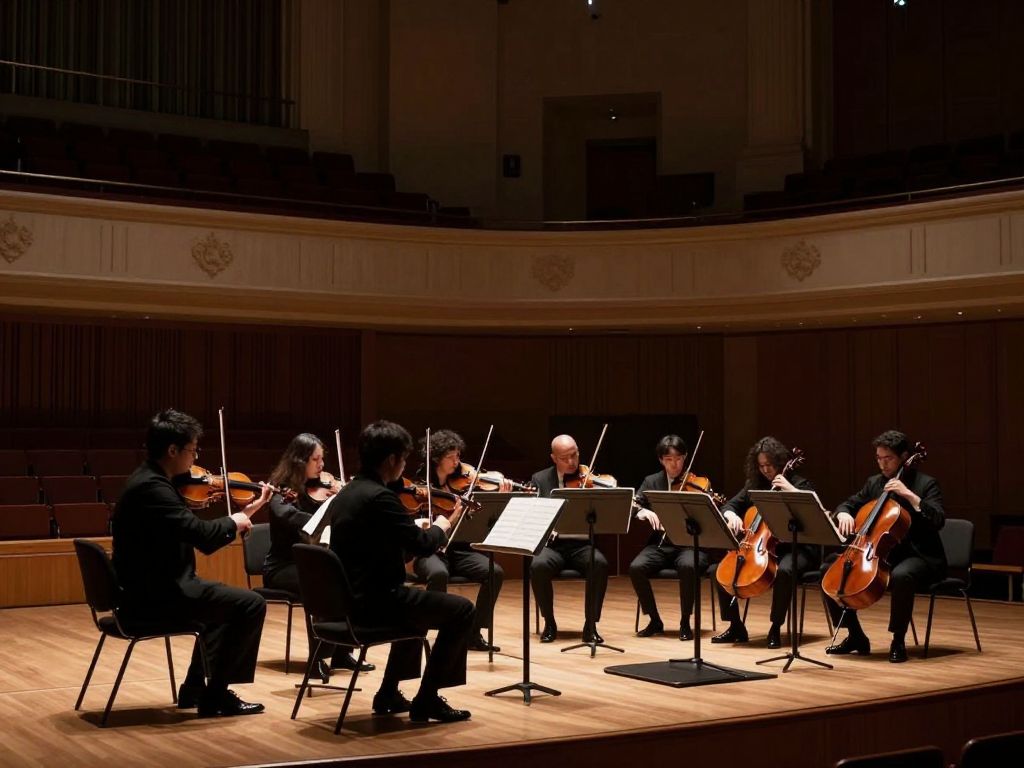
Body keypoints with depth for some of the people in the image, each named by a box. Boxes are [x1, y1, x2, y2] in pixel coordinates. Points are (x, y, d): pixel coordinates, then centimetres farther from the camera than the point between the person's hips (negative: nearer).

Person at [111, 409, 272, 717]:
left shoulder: (150, 480, 10)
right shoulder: (152, 488, -23)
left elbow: (194, 530, 14)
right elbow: (204, 537, -30)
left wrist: (254, 506, 13)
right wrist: (233, 522, -8)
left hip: (149, 590, 11)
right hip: (155, 595, -11)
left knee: (226, 599, 30)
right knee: (250, 604, -7)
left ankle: (196, 687, 29)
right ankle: (216, 694, 2)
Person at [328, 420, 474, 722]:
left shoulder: (348, 492, 10)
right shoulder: (379, 497, -20)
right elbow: (423, 545, -18)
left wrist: (424, 529, 13)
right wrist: (442, 526, 2)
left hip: (347, 599, 10)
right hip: (372, 602, -10)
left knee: (418, 602, 34)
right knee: (462, 610, 1)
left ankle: (389, 693, 33)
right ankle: (427, 699, 5)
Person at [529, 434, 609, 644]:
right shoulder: (540, 479, 8)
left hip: (582, 544, 0)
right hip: (551, 544, 0)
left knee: (600, 564, -32)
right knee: (538, 565, -32)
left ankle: (590, 625, -17)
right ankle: (549, 623, -10)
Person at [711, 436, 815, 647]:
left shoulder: (799, 483, -3)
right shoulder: (754, 485, 9)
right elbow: (728, 506, 9)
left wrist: (790, 489, -24)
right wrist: (732, 516, -14)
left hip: (795, 548, -5)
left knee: (784, 570, -39)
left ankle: (776, 628, -23)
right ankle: (736, 626, -2)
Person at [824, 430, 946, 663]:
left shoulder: (925, 484, -5)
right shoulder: (874, 483, 11)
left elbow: (938, 520, -18)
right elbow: (848, 504, 18)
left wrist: (909, 495, -25)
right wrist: (843, 513, -7)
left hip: (919, 556, -6)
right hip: (881, 555, 6)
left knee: (901, 576, -41)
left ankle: (898, 641, -22)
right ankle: (856, 637, 6)